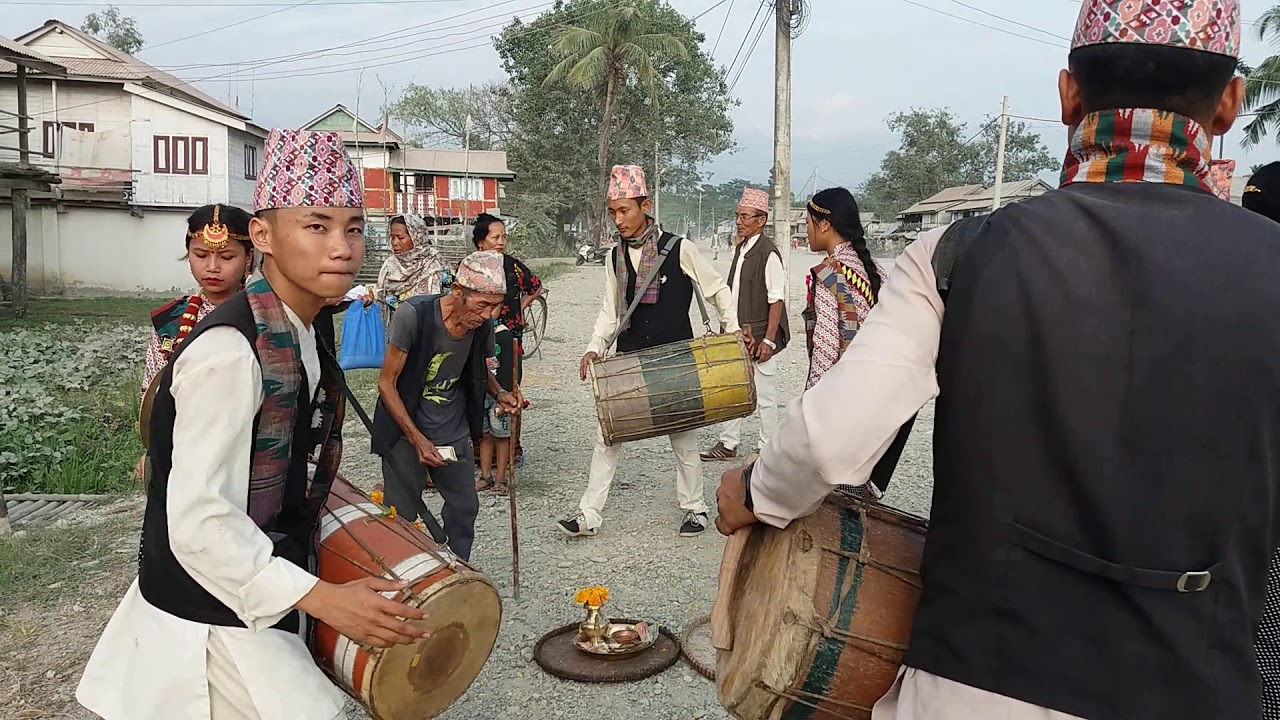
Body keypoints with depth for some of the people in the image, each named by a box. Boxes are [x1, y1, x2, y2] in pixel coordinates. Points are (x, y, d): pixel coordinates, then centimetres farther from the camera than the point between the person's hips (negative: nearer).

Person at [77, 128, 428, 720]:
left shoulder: (299, 335, 3)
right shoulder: (230, 351, -27)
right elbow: (198, 522, -30)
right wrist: (323, 599, -31)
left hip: (252, 600, 9)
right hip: (213, 621, -9)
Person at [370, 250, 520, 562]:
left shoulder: (482, 324, -9)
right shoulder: (413, 314, -24)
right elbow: (386, 384, -16)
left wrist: (499, 393, -8)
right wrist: (418, 439, -20)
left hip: (454, 434, 5)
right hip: (406, 433, -5)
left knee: (465, 507, 10)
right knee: (402, 515, -1)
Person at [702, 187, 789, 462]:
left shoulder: (768, 253, -15)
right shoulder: (739, 248, 10)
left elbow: (777, 299, -17)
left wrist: (768, 340, -18)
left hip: (759, 337, -8)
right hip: (738, 334, 8)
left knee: (764, 395, 4)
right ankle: (728, 444, 24)